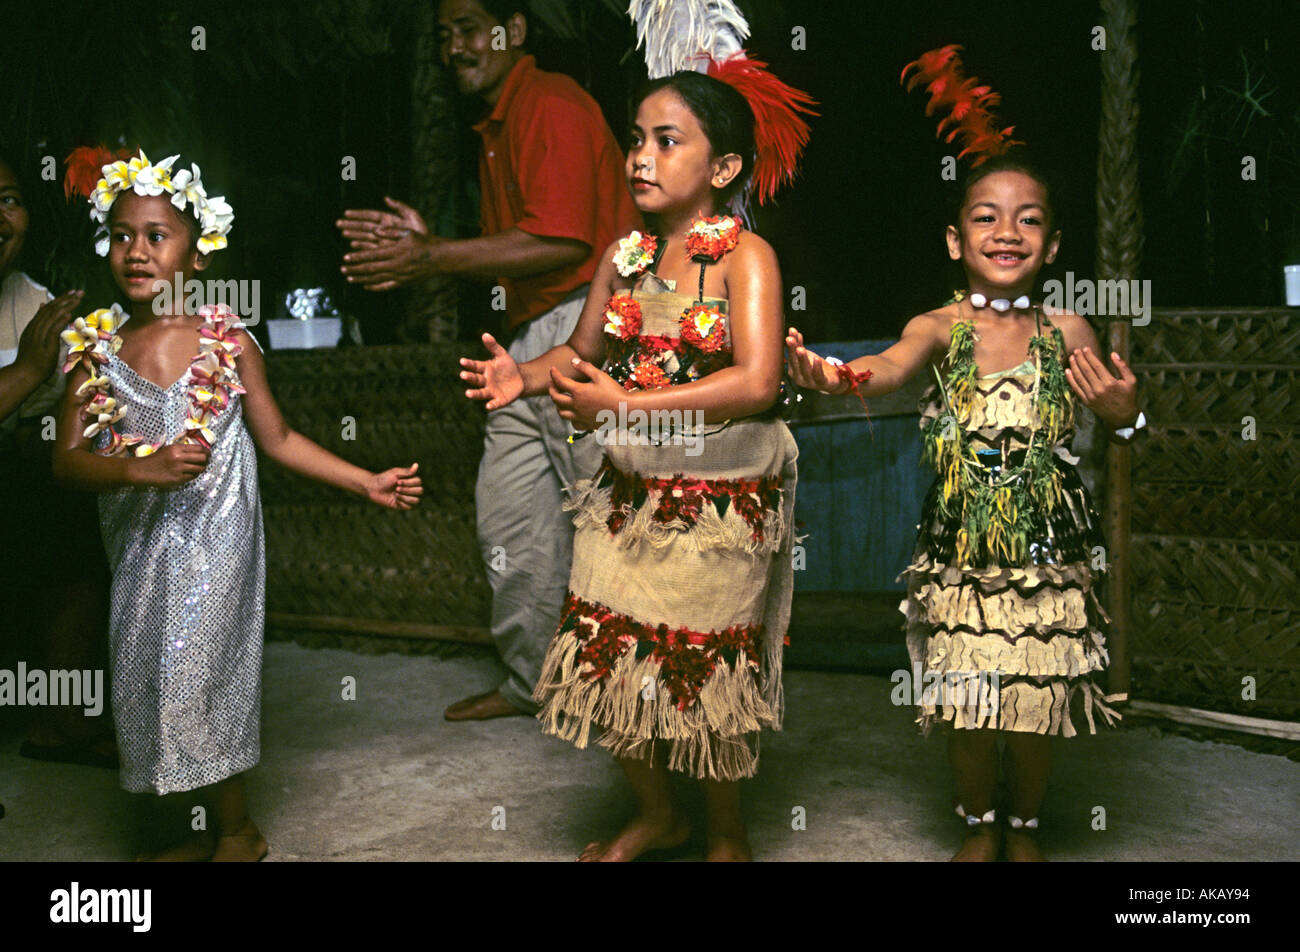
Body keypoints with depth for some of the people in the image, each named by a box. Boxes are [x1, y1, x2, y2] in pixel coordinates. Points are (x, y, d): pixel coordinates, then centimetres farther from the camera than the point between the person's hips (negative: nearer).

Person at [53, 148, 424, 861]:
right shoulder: (97, 349, 1)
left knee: (196, 679, -4)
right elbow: (66, 459, -3)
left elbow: (278, 438, 2)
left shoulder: (227, 342, -4)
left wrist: (367, 483, -1)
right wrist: (143, 468, -21)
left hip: (213, 545, -3)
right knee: (150, 682, 8)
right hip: (139, 549, 4)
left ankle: (238, 832, 18)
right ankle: (220, 827, 28)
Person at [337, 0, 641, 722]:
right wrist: (424, 246, 8)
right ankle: (531, 682, 22)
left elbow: (560, 241, -21)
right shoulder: (496, 128, 23)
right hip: (534, 339, 10)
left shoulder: (552, 104, -8)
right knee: (506, 511, 11)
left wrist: (432, 260, -16)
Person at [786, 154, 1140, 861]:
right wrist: (835, 377, -49)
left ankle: (1025, 827, 35)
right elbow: (894, 365, -27)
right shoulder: (941, 326, -5)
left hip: (1048, 549, 1)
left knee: (1037, 701, 9)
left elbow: (1117, 422, 9)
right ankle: (979, 826, 33)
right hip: (960, 546, -1)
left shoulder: (1066, 332, 1)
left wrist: (1124, 411, -16)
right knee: (966, 704, 6)